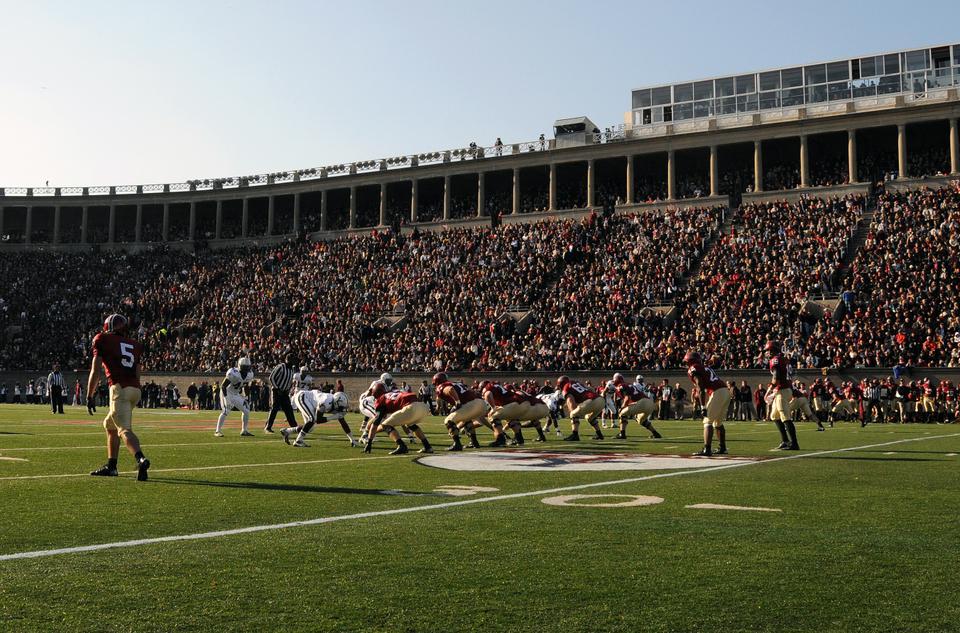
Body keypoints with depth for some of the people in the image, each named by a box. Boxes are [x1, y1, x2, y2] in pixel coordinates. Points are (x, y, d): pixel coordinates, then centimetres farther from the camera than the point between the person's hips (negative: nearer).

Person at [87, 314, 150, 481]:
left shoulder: (102, 340, 9)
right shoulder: (135, 345, 22)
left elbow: (95, 371, 5)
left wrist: (89, 396, 10)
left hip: (120, 388, -6)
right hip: (135, 389, 6)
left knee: (124, 429, -15)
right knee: (109, 424, 24)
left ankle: (141, 459, -39)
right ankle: (111, 466, 26)